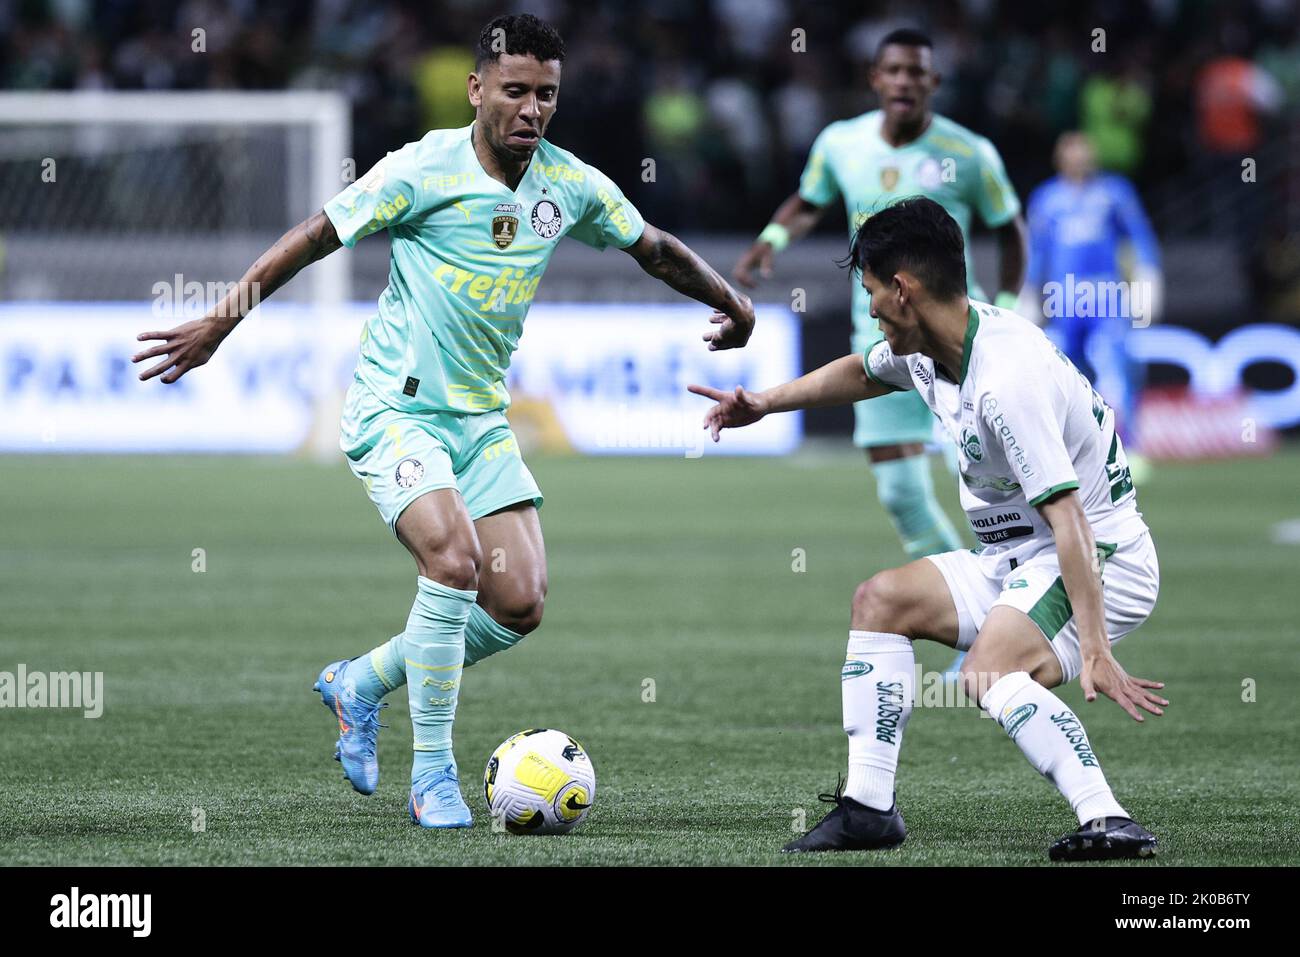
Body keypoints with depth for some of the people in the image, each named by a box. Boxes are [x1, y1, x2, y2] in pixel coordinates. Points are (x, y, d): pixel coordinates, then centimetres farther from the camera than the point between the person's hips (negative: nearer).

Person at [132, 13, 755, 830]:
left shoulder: (571, 185, 1)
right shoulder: (426, 169, -14)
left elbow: (655, 248, 19)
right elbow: (316, 238, -7)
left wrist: (731, 302, 26)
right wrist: (219, 322, -7)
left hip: (481, 416, 6)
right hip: (396, 405, -6)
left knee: (520, 606, -3)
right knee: (454, 559, -26)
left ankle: (360, 684, 20)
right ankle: (432, 775, -14)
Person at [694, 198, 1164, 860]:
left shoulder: (1007, 381, -28)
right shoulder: (926, 350, 2)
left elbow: (1068, 519, -33)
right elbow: (861, 372, 29)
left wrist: (1094, 652, -38)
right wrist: (765, 402, 26)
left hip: (1102, 559, -10)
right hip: (1017, 560, 10)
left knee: (988, 675, -32)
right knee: (879, 600, 12)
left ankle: (1108, 824, -41)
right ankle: (868, 806, 10)